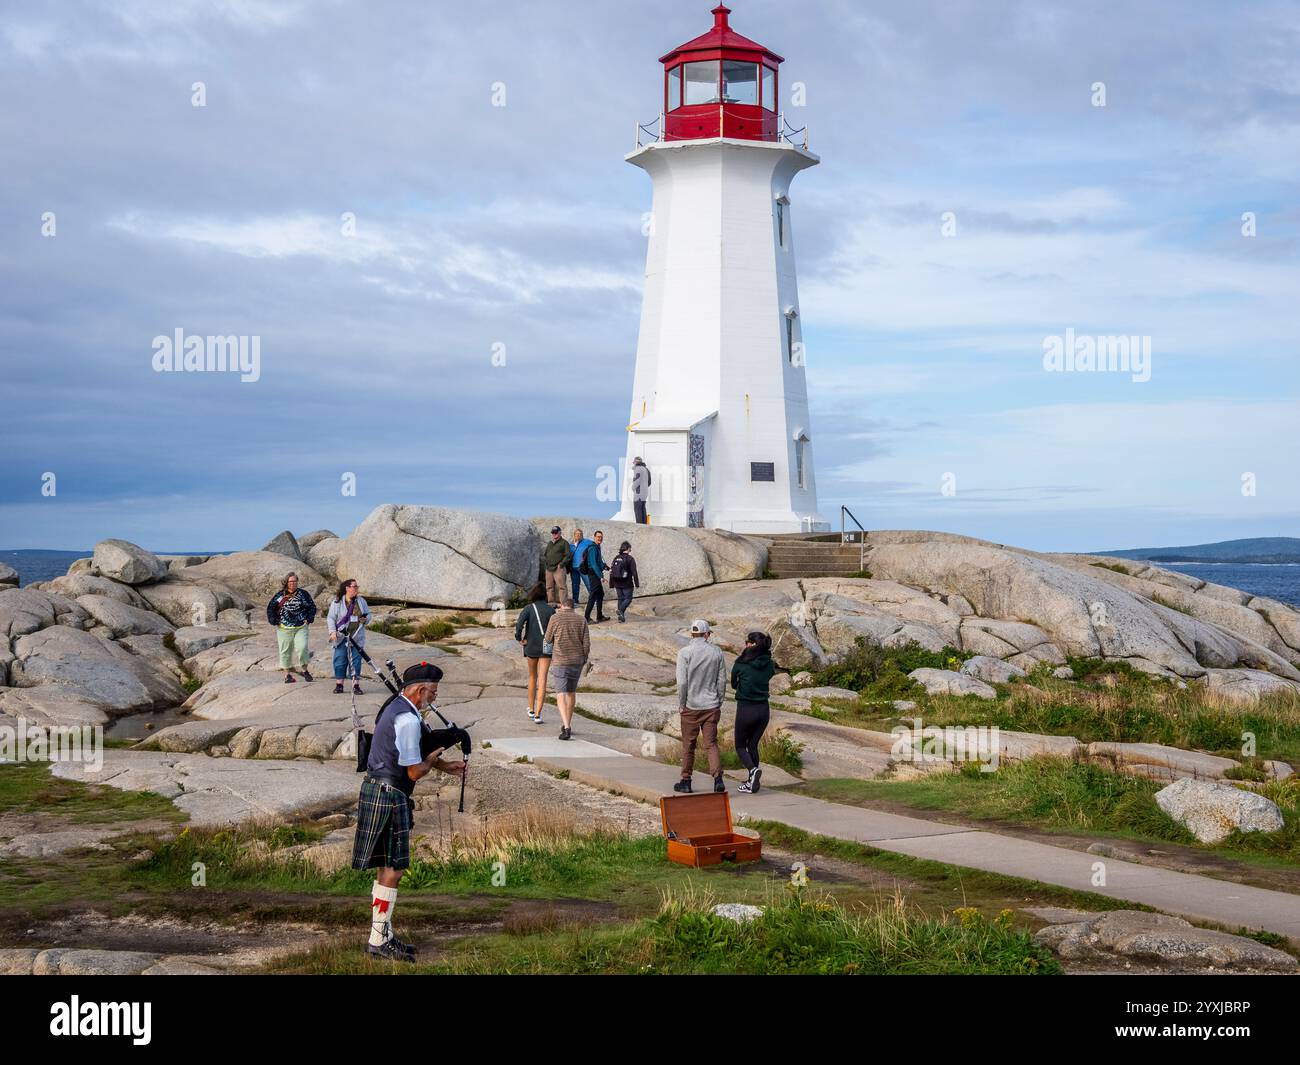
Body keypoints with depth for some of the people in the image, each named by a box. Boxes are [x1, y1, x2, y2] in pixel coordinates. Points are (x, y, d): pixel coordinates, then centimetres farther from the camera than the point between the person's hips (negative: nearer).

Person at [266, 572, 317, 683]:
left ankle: (304, 669, 5)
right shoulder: (280, 595, 3)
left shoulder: (303, 594, 5)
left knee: (302, 647, -15)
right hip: (284, 628, 0)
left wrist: (308, 619, 0)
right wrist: (275, 621, 0)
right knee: (285, 651, 4)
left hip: (301, 628, 0)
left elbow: (312, 607, 12)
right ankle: (287, 674, 13)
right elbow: (270, 608, 9)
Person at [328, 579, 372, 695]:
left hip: (357, 637, 2)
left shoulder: (361, 601, 10)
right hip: (341, 637, -2)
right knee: (340, 660, 0)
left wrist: (365, 619, -6)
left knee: (356, 661, 2)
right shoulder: (337, 602, 0)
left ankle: (356, 685, 6)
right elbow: (330, 618, -1)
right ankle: (339, 684, 9)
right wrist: (333, 631, -12)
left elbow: (368, 614, 17)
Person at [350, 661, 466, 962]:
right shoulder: (407, 720, -20)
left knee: (387, 868, 15)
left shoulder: (396, 707, 13)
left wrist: (446, 766, 17)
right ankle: (378, 941, -3)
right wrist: (433, 759, 3)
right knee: (392, 870, -6)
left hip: (379, 791, 11)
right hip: (388, 796, -11)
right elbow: (415, 771, -18)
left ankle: (383, 935, 21)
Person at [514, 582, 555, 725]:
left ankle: (531, 710, 30)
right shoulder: (551, 609, -1)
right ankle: (538, 715, -15)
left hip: (531, 647, 1)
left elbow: (519, 623, -20)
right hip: (546, 648, -1)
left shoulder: (528, 608, -4)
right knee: (542, 680, -4)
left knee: (532, 677, 22)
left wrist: (520, 639, -8)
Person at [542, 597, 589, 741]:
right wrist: (584, 659, 11)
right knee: (571, 692, 21)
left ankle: (566, 727, -21)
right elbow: (586, 643, -4)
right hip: (577, 661, 3)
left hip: (560, 662, -3)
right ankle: (567, 724, 30)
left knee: (561, 695, -4)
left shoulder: (555, 619, -8)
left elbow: (548, 639, 2)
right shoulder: (581, 620, -1)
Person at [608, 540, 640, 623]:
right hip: (627, 584, -5)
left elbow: (611, 572, 9)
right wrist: (637, 584, -4)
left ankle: (621, 616, 11)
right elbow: (634, 572, -11)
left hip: (617, 584, 5)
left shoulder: (616, 558, 7)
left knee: (620, 599, 13)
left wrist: (611, 584, 15)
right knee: (628, 598, 2)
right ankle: (621, 610, -21)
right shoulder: (630, 559, -10)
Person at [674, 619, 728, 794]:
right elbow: (722, 680, 4)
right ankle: (718, 778, -11)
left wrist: (681, 704, -1)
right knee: (711, 744, 4)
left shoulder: (685, 652, -9)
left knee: (688, 745, 9)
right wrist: (719, 702, 13)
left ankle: (686, 781, 16)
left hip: (691, 707, -2)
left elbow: (682, 682, -12)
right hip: (711, 707, 2)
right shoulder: (717, 652, 0)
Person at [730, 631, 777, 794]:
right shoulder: (769, 664, 0)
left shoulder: (741, 664, -10)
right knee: (753, 745, 18)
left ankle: (753, 770, -16)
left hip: (745, 709, -4)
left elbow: (733, 684, 3)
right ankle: (752, 783, 16)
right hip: (763, 709, 4)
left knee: (740, 745, 11)